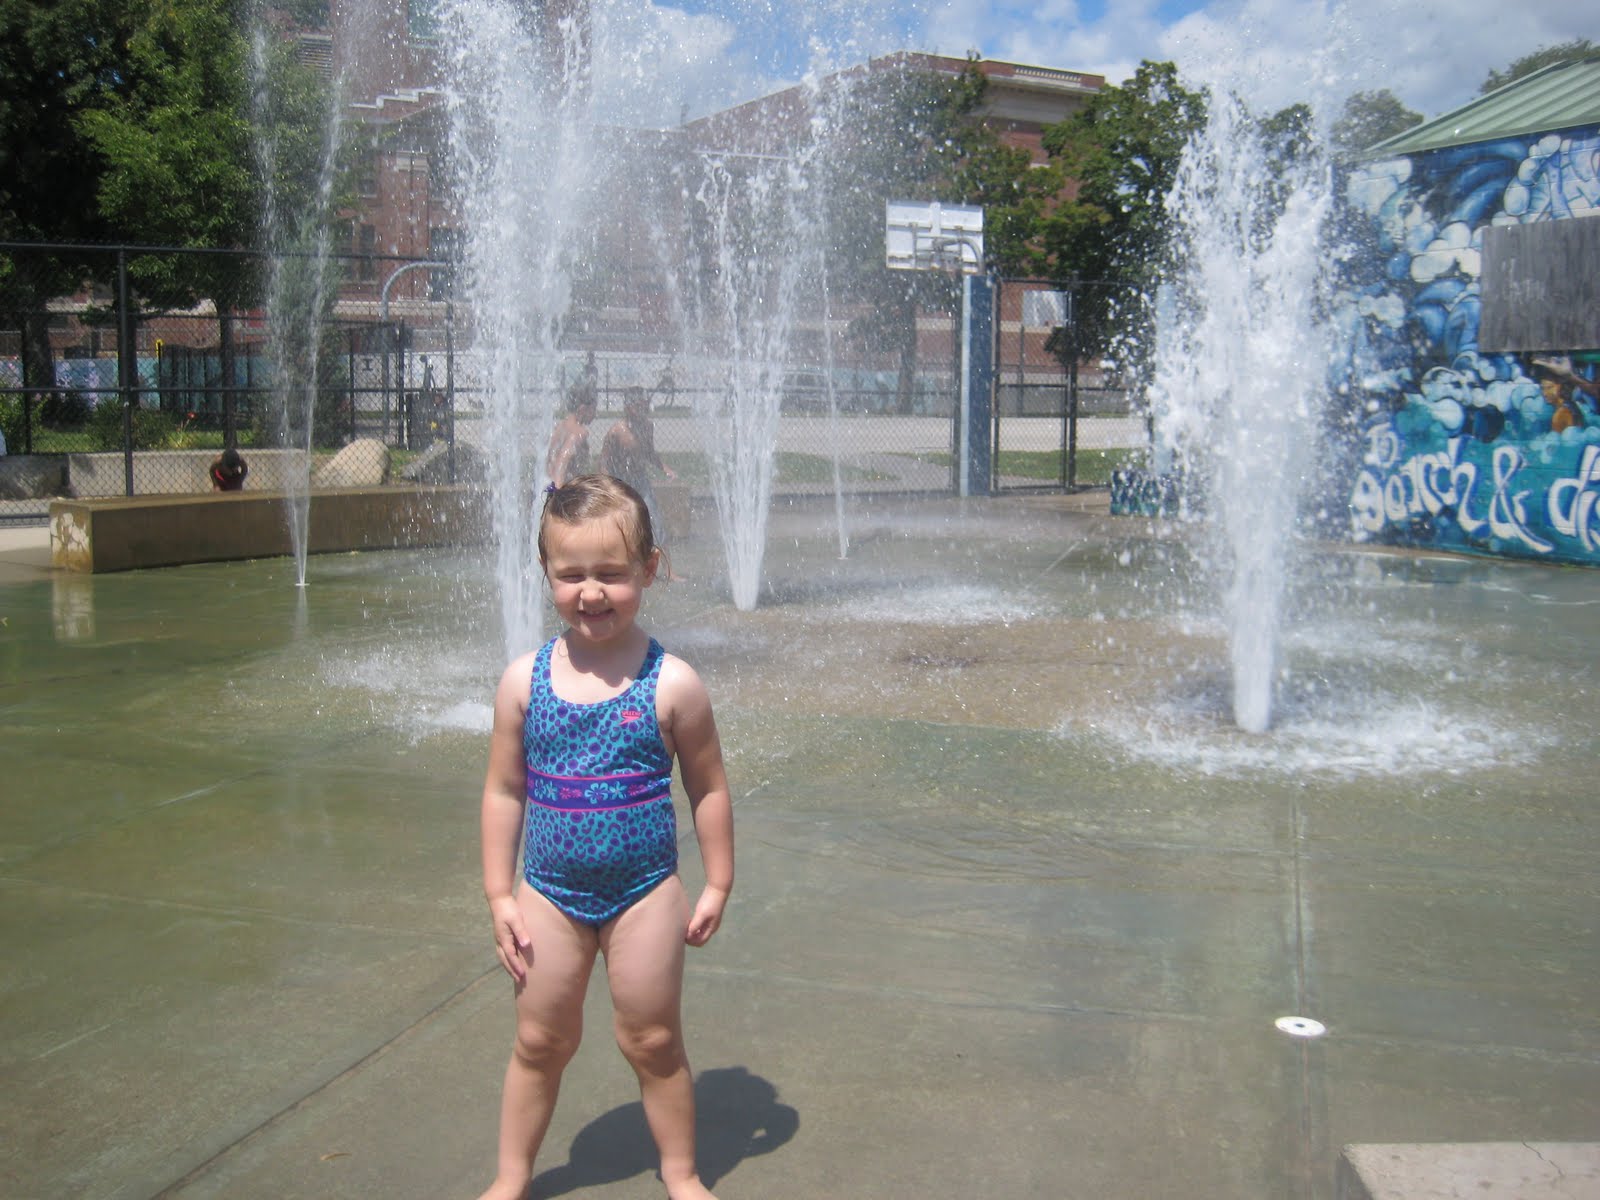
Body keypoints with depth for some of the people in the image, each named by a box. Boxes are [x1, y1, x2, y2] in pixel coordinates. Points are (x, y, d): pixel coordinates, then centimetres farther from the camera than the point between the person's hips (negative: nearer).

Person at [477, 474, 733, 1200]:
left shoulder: (670, 684, -13)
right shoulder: (524, 681, -7)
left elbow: (708, 787, -4)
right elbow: (504, 791, 0)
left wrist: (717, 884, -1)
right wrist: (500, 896, 0)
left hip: (644, 893, -2)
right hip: (549, 894, 2)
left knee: (653, 1042, 12)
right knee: (540, 1041, 16)